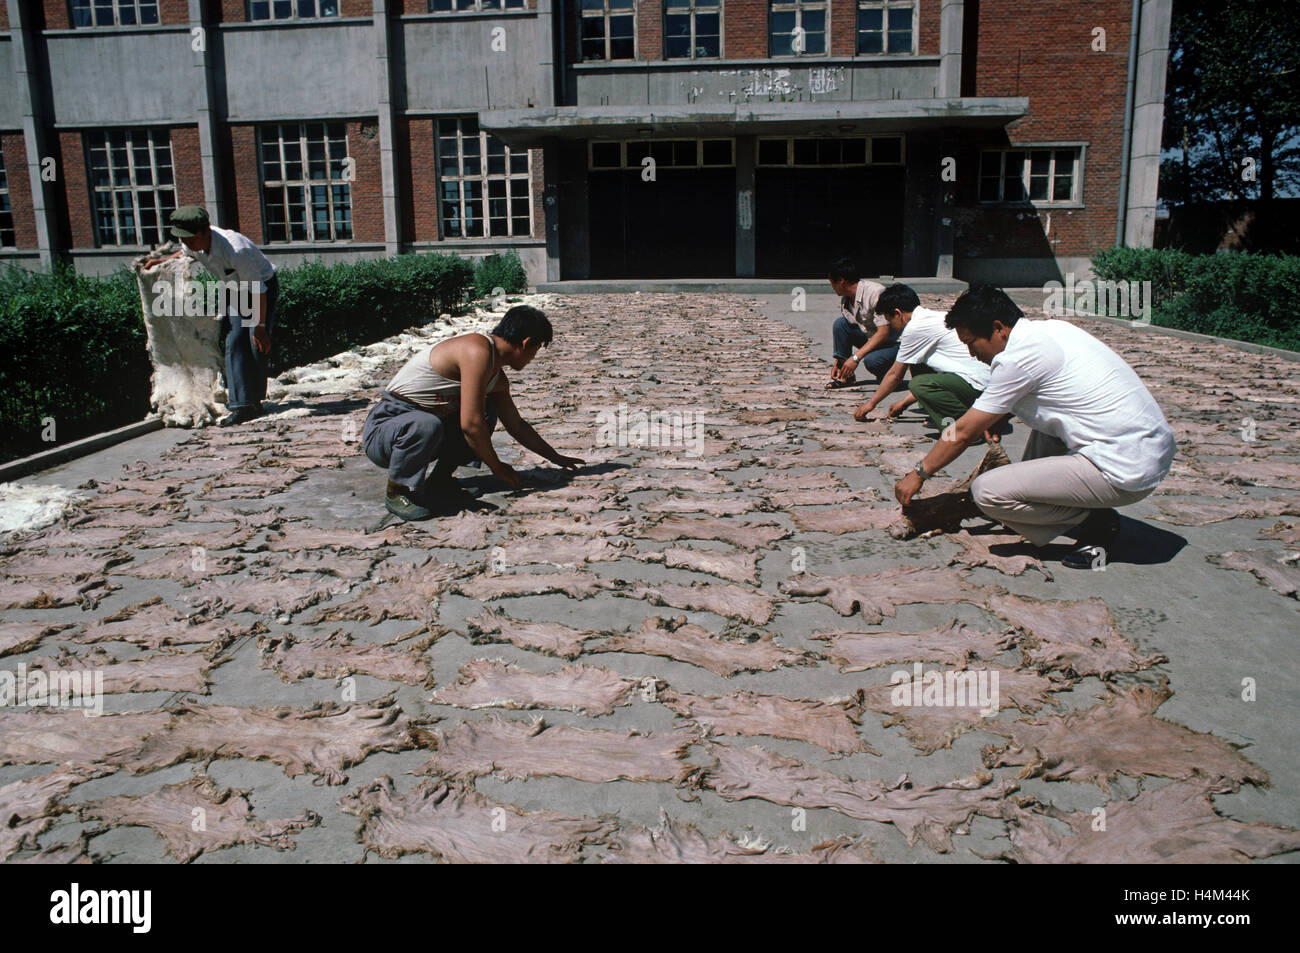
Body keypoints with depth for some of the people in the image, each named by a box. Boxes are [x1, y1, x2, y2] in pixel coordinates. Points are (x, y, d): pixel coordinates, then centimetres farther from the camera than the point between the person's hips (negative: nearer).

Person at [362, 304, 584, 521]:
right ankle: (397, 490, -14)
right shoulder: (478, 351, -22)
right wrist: (497, 466, -12)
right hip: (382, 428, -9)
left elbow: (517, 426, 26)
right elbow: (470, 424, -26)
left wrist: (555, 457, 30)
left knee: (487, 412, 5)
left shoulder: (498, 379, 10)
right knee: (426, 425, -40)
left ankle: (439, 481, 6)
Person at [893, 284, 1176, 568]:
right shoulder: (1051, 329, 12)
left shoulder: (1019, 357, -13)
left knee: (987, 491, -13)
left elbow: (964, 433, -4)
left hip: (1125, 472, -9)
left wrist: (918, 474, 7)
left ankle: (1096, 524, 0)